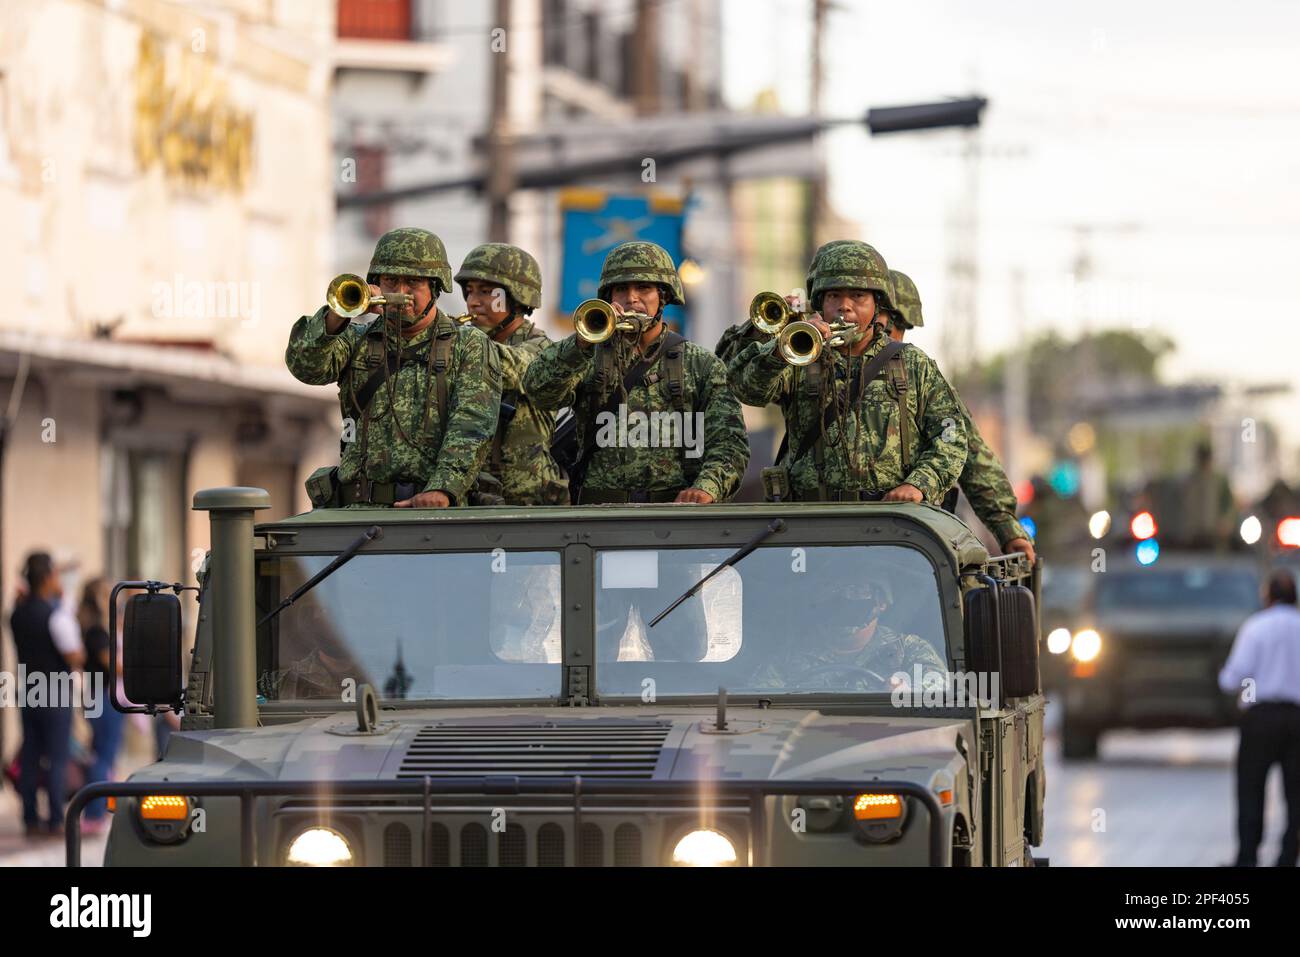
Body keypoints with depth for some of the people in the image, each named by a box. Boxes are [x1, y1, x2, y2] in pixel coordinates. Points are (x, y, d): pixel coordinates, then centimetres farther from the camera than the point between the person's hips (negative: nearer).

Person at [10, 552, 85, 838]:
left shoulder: (17, 613, 6)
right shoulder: (57, 614, -16)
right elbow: (75, 658, -19)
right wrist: (79, 657, 5)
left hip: (27, 692, 7)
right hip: (55, 696, -7)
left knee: (30, 758, 10)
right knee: (58, 758, -1)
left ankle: (31, 819, 12)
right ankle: (56, 820, -1)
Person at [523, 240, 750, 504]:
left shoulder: (702, 365, 12)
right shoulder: (589, 359, 15)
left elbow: (730, 441, 3)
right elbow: (539, 388, -4)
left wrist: (706, 487, -18)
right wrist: (583, 342, -21)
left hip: (677, 507, -1)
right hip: (600, 511, 1)